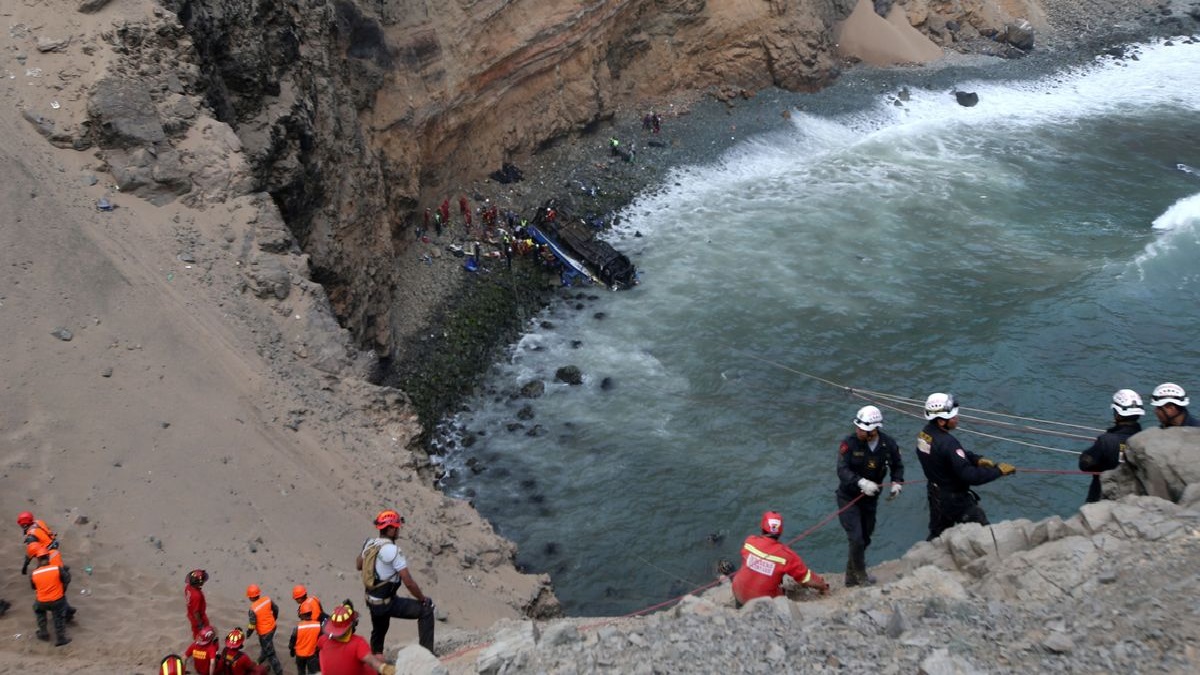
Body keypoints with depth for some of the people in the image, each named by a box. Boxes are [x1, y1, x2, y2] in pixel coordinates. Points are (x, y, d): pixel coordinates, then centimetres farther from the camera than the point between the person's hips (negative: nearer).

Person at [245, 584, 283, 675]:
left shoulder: (253, 609, -29)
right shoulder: (267, 599, -12)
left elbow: (252, 625, -22)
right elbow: (276, 608, 4)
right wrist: (274, 618, 23)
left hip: (264, 632, -7)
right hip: (272, 627, 7)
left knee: (270, 652, 6)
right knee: (267, 646, 33)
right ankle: (262, 658, 59)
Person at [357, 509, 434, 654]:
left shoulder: (369, 544, -1)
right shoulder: (393, 550, -24)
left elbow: (358, 565, 20)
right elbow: (409, 583, -23)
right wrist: (423, 599, -10)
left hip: (371, 602, 8)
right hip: (386, 603, -8)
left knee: (378, 632, 31)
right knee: (426, 610, -7)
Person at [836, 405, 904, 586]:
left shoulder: (888, 444, -9)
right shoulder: (849, 443, -19)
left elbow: (897, 466, 9)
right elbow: (842, 470, -26)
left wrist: (896, 483, -9)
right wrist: (861, 482, -41)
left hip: (870, 498, 4)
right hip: (848, 498, -4)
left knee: (865, 539, 14)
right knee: (856, 538, -12)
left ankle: (851, 577, 31)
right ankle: (861, 574, 11)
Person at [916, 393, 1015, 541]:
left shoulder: (925, 433, -5)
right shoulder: (947, 443, -33)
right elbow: (969, 476, -32)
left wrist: (977, 460, -4)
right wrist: (998, 470, -23)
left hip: (935, 494, 9)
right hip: (954, 500, -9)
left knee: (937, 534, 25)